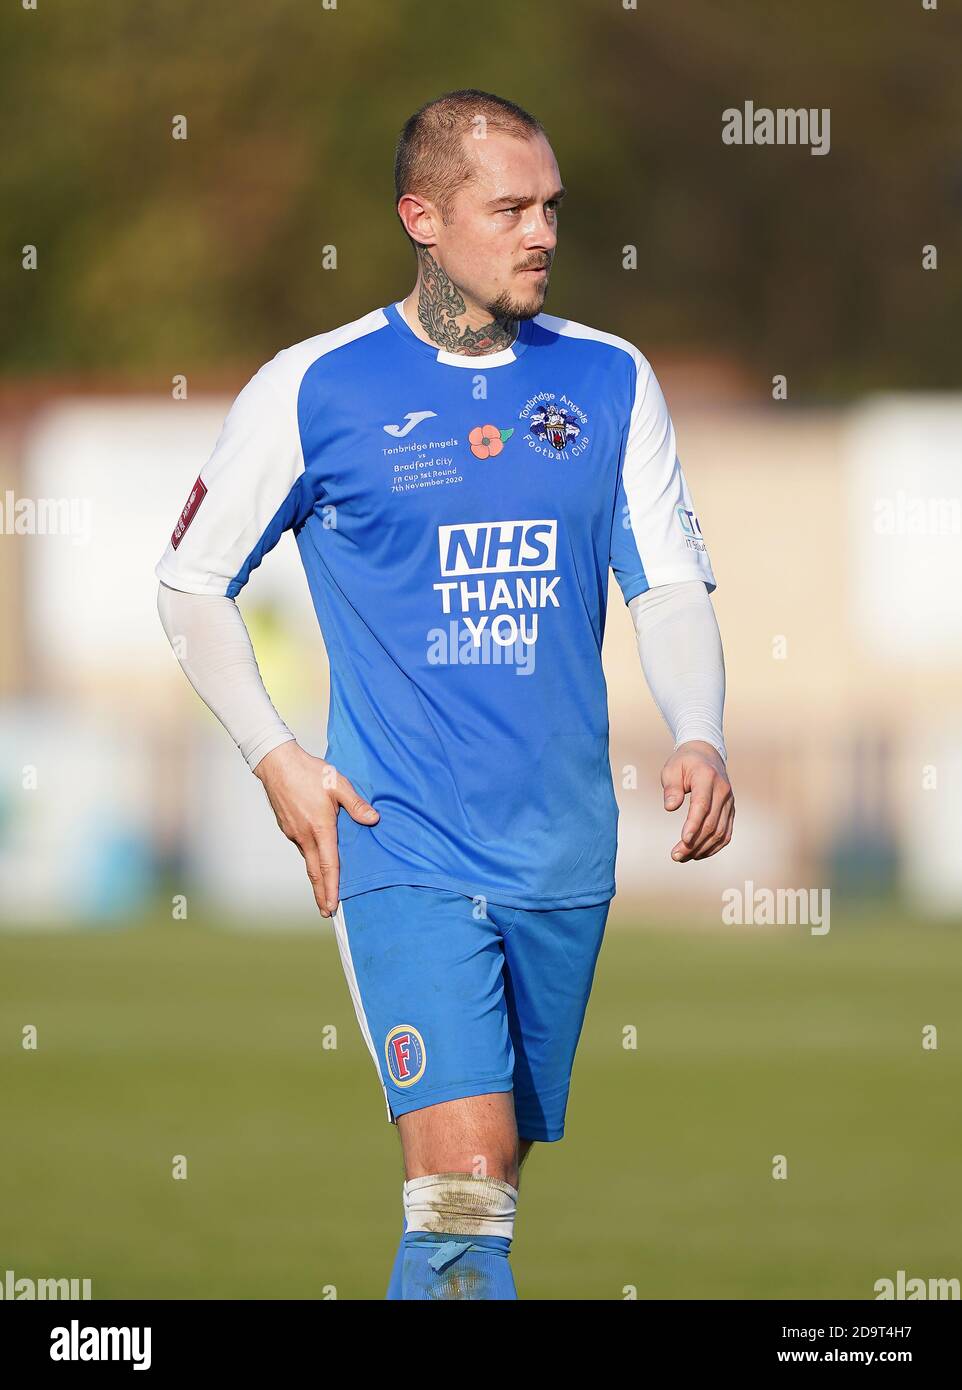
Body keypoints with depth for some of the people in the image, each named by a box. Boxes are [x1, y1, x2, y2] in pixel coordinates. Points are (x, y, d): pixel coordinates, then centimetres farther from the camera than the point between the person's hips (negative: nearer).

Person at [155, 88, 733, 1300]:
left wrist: (698, 739, -13)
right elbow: (191, 583, 6)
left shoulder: (609, 380, 6)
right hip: (400, 848, -4)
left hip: (564, 856, 4)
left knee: (491, 1177, 12)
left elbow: (671, 585, 6)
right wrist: (277, 763, -3)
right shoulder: (313, 388, -3)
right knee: (463, 1169, -19)